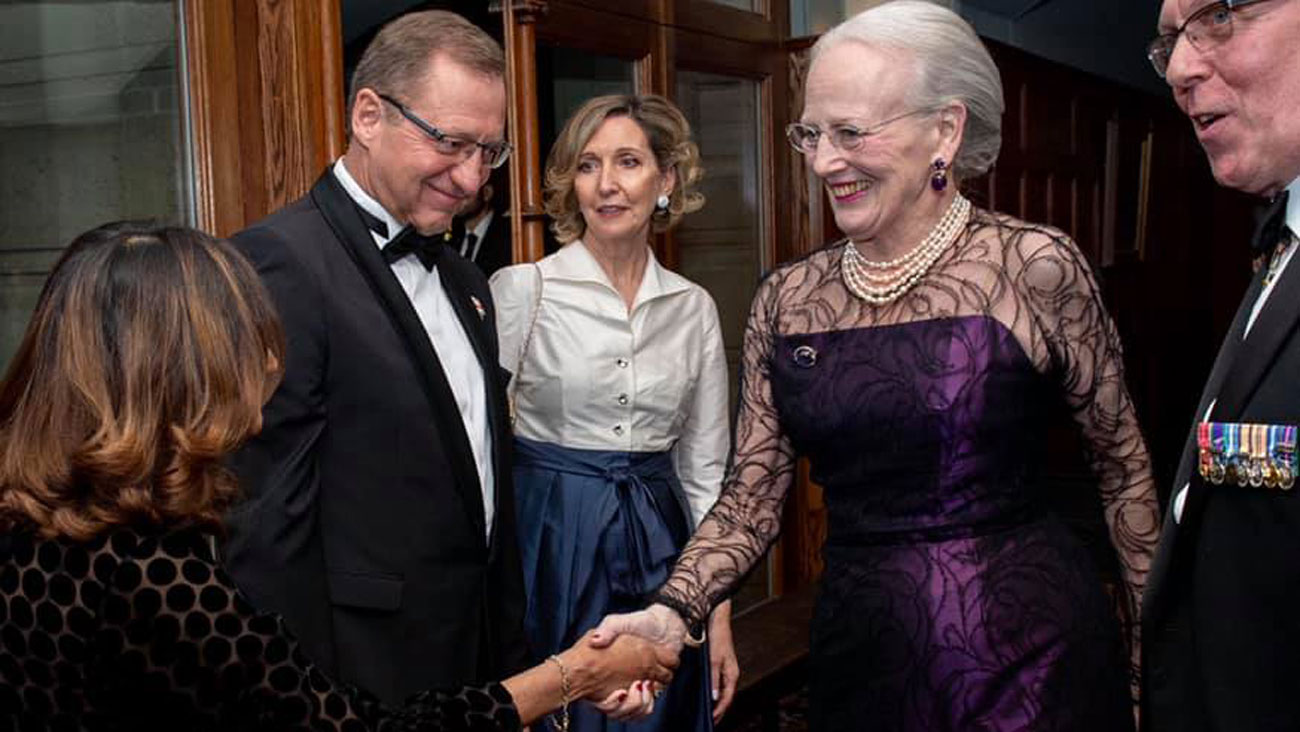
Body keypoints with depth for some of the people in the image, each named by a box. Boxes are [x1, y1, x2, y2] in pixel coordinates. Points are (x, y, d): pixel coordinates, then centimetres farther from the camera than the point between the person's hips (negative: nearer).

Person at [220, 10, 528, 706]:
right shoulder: (277, 263, -17)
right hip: (369, 675, -7)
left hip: (479, 661, 8)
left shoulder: (464, 280, 10)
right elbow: (266, 525, -20)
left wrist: (513, 658, 14)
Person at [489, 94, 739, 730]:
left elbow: (705, 468, 8)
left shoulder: (693, 307, 5)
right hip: (550, 543, -3)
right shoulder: (519, 290, -7)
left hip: (659, 554, 4)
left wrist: (720, 617, 6)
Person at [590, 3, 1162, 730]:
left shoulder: (1033, 266, -10)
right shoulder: (787, 298, 0)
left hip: (1029, 648, -3)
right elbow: (751, 497, 2)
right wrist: (673, 610, -14)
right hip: (860, 652, 3)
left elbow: (1125, 465, -2)